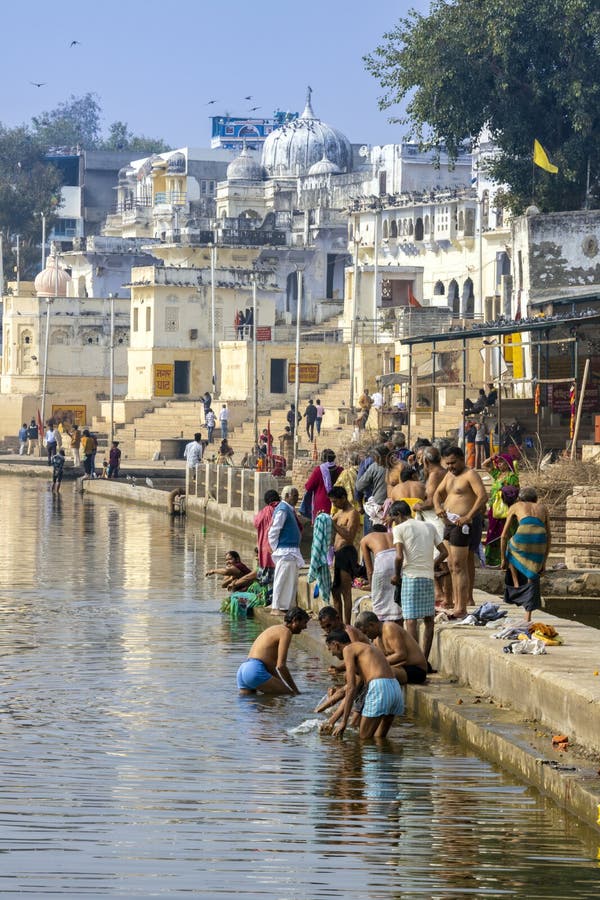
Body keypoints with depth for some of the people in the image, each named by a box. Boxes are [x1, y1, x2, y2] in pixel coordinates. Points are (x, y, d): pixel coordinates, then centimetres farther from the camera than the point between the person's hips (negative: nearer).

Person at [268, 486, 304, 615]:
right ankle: (276, 608, -4)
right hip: (286, 551, -10)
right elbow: (273, 532, -17)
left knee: (292, 581, 12)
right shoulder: (282, 510, -14)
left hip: (292, 551, 10)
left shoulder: (290, 509, 16)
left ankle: (288, 606, 18)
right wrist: (276, 550, -12)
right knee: (282, 580, -7)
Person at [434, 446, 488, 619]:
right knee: (452, 565, 14)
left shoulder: (470, 475, -12)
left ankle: (461, 608, -15)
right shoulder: (450, 475, 17)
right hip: (450, 522, 10)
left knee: (459, 565, -13)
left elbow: (483, 496, -22)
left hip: (463, 524, -10)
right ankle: (456, 602, 22)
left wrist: (468, 516, -29)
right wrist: (438, 507, -1)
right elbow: (438, 493, 22)